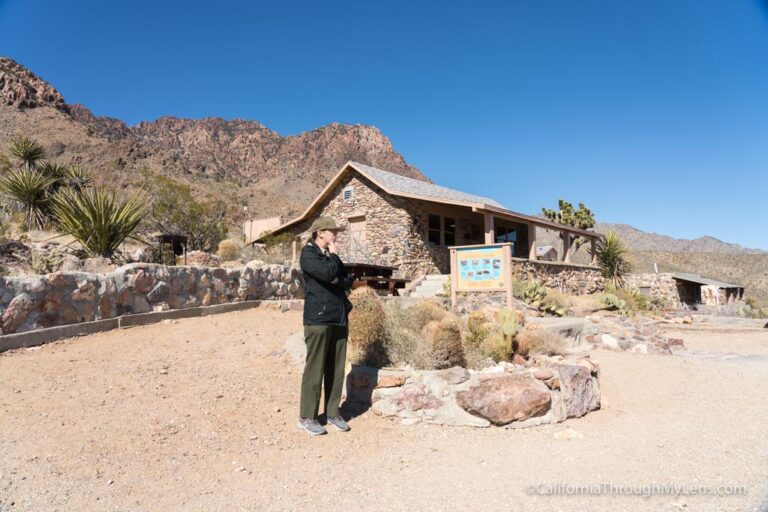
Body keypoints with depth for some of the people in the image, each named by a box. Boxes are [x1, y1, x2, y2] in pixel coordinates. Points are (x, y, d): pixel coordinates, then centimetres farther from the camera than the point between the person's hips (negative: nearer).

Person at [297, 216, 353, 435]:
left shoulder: (331, 254, 18)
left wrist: (339, 281, -6)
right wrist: (333, 256, -4)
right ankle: (306, 417, 8)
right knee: (315, 368, -2)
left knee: (336, 368, 9)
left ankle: (333, 413, 19)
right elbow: (327, 272, -22)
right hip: (318, 318, -7)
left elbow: (347, 281, 15)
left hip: (339, 317, 7)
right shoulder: (308, 253, -6)